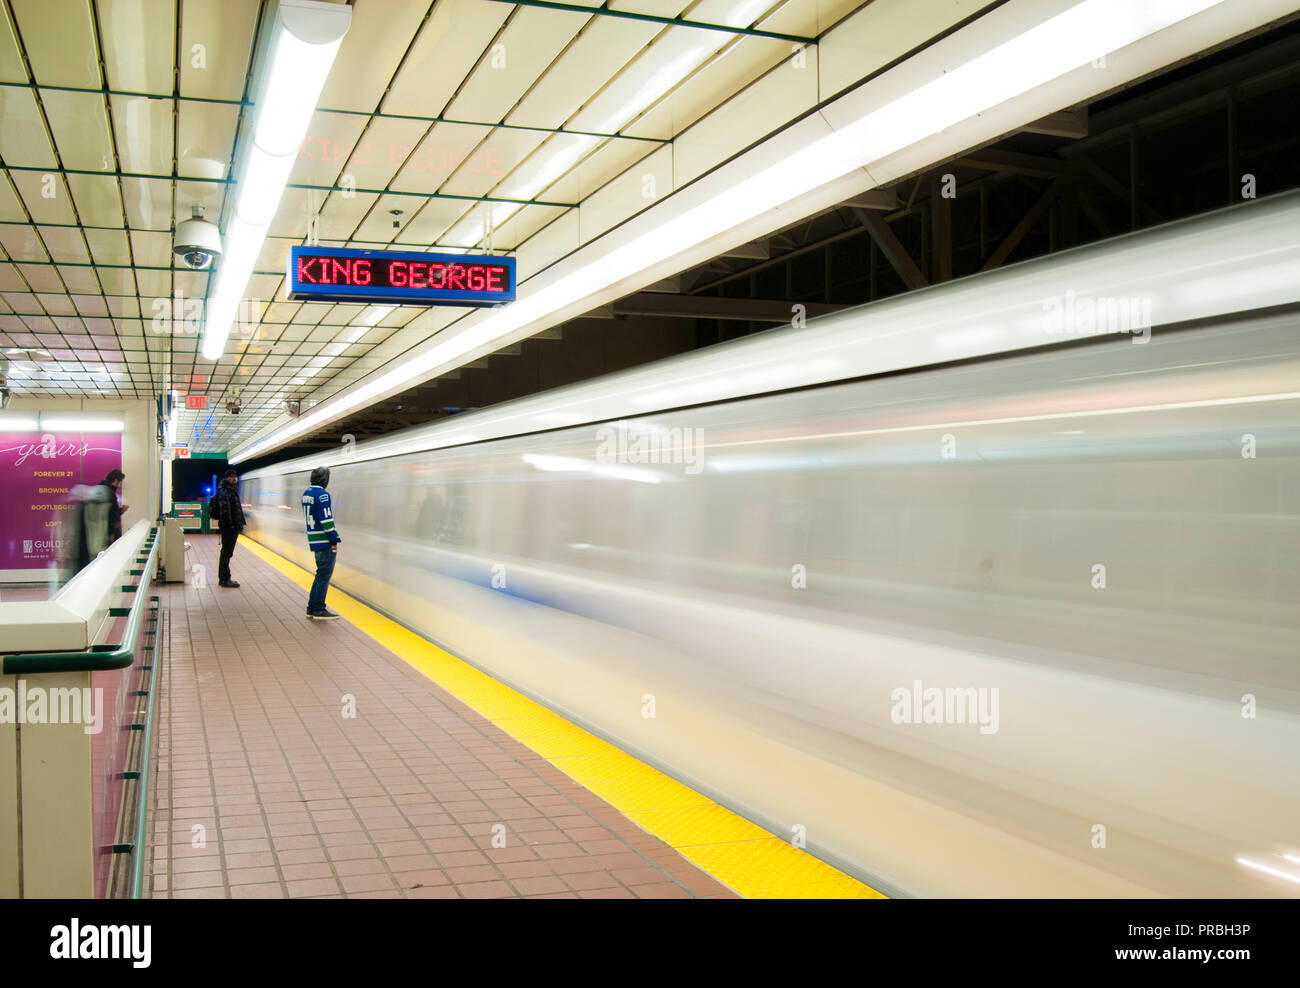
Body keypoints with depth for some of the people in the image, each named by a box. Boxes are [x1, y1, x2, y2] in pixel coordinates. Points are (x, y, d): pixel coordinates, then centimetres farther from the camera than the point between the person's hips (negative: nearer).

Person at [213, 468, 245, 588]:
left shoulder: (233, 489, 19)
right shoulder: (224, 490, -13)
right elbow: (224, 508, -22)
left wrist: (239, 524, 20)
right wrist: (229, 523, -23)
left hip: (233, 526, 10)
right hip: (228, 527, -10)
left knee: (226, 552, 15)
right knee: (226, 552, -6)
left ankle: (223, 578, 22)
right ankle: (225, 579, -3)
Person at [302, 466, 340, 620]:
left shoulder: (306, 493, 13)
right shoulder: (322, 495, -15)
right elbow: (326, 520, -19)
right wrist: (334, 540, -13)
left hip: (314, 541, 9)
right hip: (325, 542, -9)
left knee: (321, 574, 17)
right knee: (324, 575, -2)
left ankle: (312, 608, 20)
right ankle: (319, 610, 2)